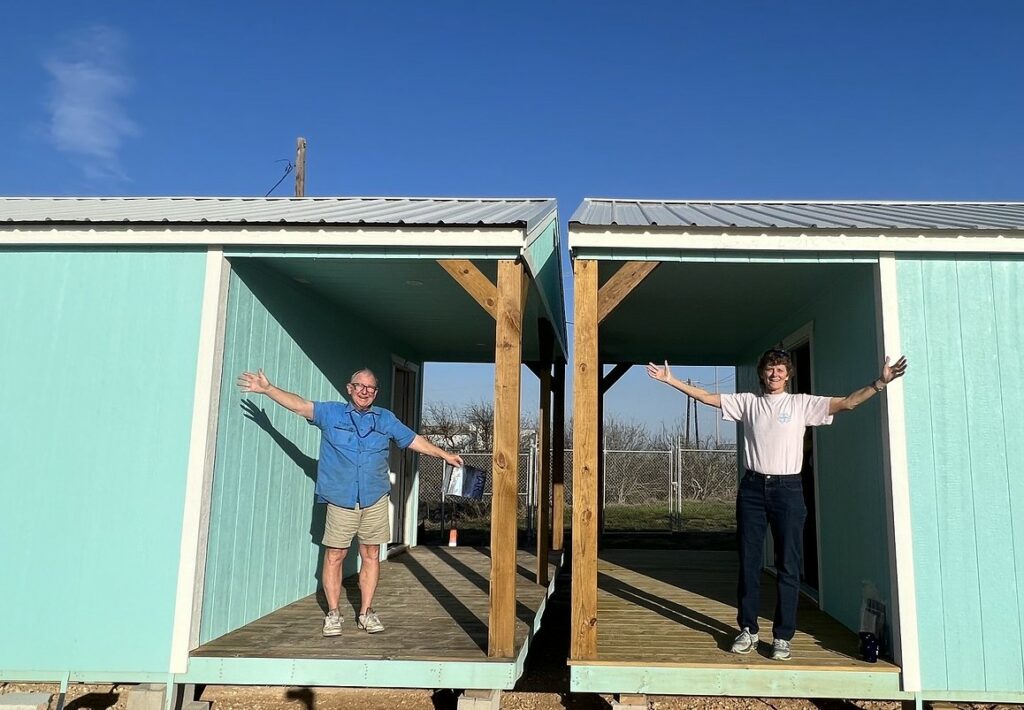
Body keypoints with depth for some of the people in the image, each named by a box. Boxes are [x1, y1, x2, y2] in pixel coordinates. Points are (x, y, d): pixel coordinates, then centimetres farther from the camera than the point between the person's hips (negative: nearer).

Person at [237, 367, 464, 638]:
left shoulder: (385, 419, 9)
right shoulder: (331, 413, 3)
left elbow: (414, 440, 14)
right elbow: (299, 405, -8)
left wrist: (445, 455, 14)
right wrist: (267, 389, -21)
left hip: (375, 500, 2)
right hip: (340, 500, -2)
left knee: (371, 555, 6)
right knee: (334, 556, 1)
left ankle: (366, 613, 18)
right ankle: (333, 614, 14)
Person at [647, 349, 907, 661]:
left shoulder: (802, 403, 3)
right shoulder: (747, 401, 8)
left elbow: (846, 403, -4)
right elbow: (706, 397, 8)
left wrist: (879, 383, -16)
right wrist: (670, 380, 4)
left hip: (787, 489, -1)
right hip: (753, 487, 2)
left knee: (788, 567, 1)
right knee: (748, 563, 7)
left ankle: (782, 636, 11)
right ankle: (748, 630, 19)